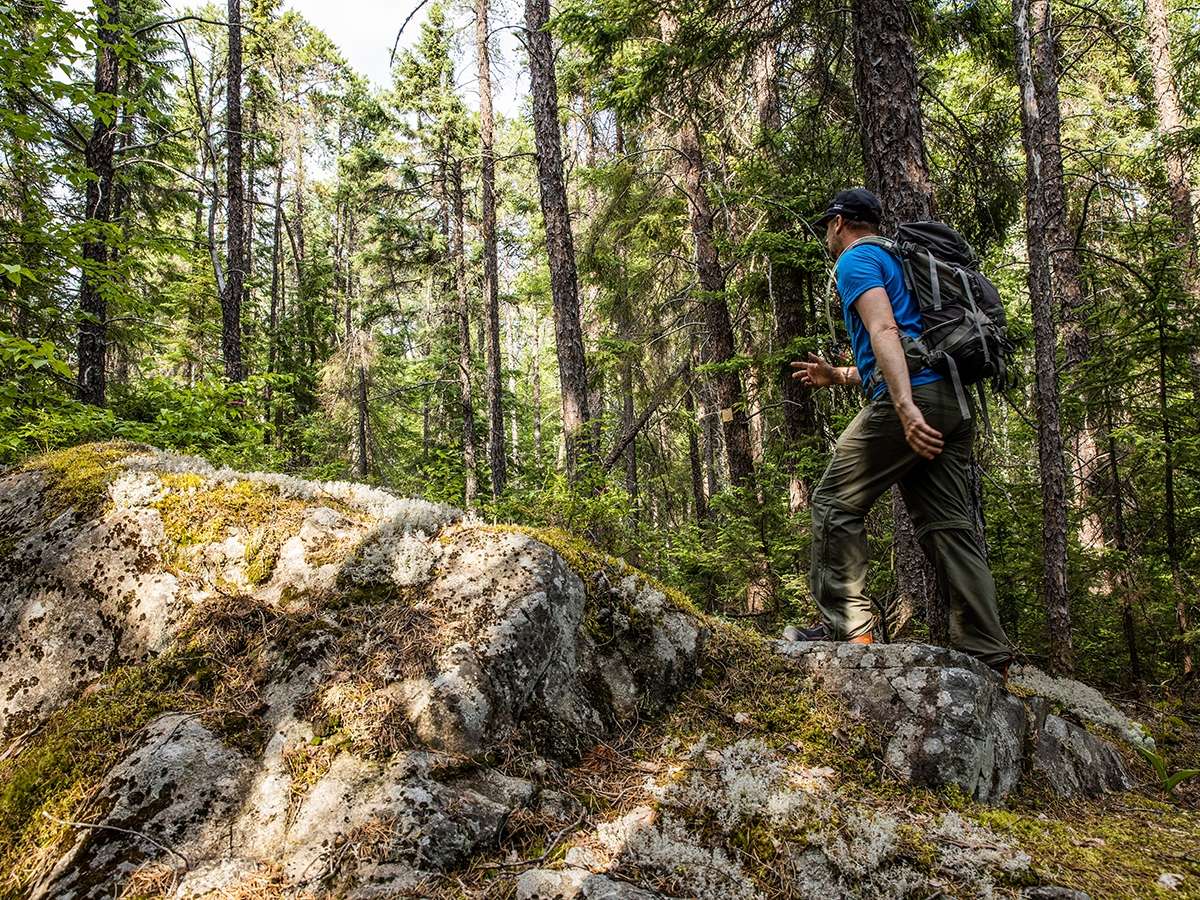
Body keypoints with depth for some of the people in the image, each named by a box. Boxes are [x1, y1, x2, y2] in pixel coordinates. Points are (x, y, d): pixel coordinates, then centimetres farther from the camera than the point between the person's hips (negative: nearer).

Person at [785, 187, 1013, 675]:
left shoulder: (856, 260, 3)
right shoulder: (896, 259, 32)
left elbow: (885, 331, -16)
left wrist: (906, 407, -28)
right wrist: (837, 375, 36)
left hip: (914, 398, -9)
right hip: (952, 402, 9)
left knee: (835, 503, -1)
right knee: (949, 525, 5)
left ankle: (848, 625, -3)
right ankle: (987, 655, 4)